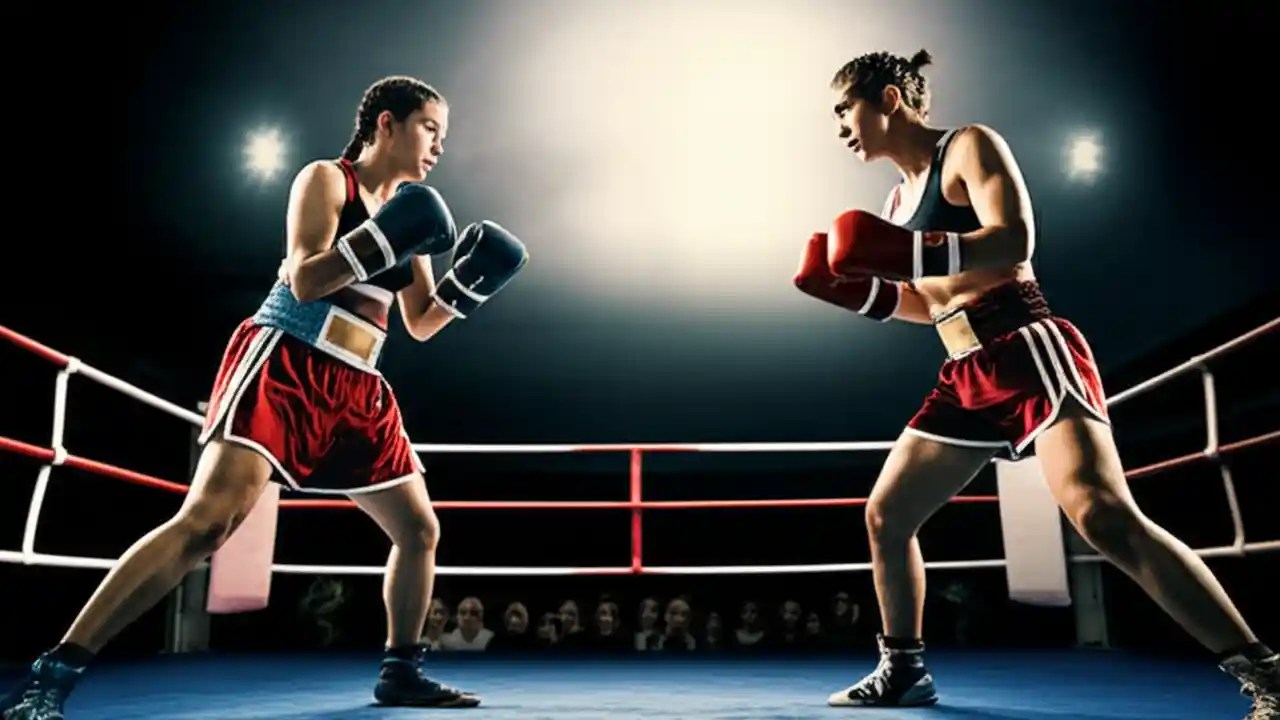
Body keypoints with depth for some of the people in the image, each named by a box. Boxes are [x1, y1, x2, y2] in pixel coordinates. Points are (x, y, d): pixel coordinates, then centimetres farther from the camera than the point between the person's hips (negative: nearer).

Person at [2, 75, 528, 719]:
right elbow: (304, 280, -15)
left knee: (420, 528, 7)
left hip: (355, 387, 8)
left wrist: (469, 281, 4)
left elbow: (421, 323, 19)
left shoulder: (408, 205, 18)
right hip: (284, 363, -7)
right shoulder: (325, 178, 0)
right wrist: (383, 242, -24)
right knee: (209, 517, -23)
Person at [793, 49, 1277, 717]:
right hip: (965, 379, 9)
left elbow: (1013, 242, -19)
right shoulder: (898, 199, 20)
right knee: (885, 515, 9)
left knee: (1105, 518, -24)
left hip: (1029, 354, -8)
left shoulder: (969, 146, -2)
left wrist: (905, 253, -27)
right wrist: (850, 287, 12)